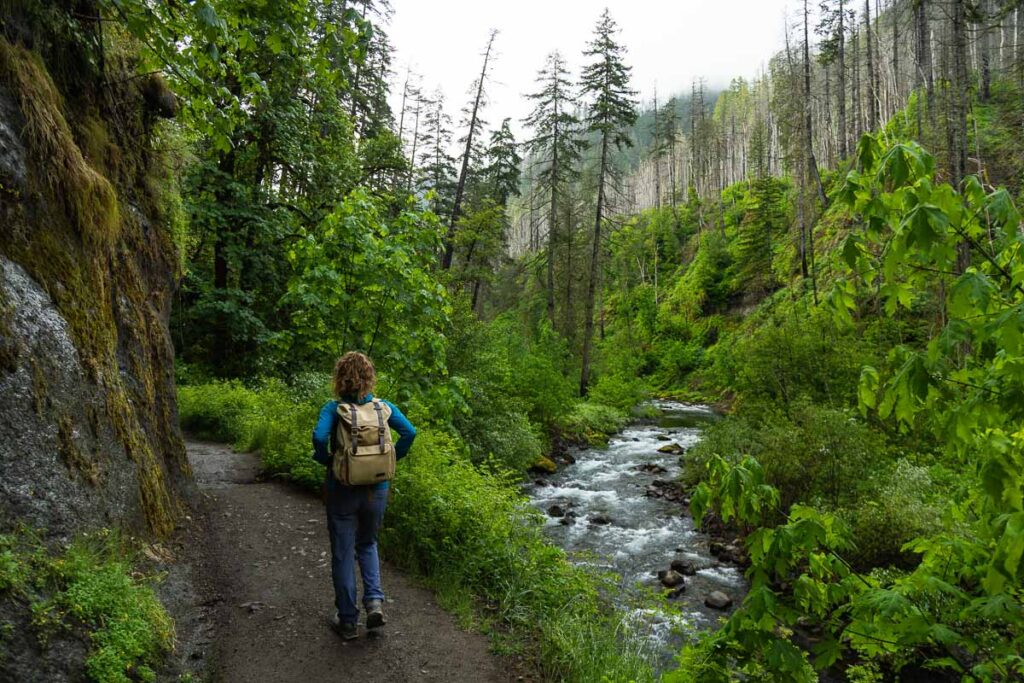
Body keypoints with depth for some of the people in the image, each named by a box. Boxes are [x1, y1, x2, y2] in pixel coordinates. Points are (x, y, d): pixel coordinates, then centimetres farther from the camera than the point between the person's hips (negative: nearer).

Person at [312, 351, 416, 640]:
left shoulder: (333, 408, -10)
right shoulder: (383, 407, -3)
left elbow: (319, 437, -26)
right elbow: (409, 432, -13)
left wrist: (326, 460, -7)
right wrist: (391, 459, 0)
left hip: (342, 490, -2)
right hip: (376, 490, 2)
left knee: (343, 554, 13)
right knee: (367, 545, 25)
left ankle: (347, 620, 22)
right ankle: (375, 600, 7)